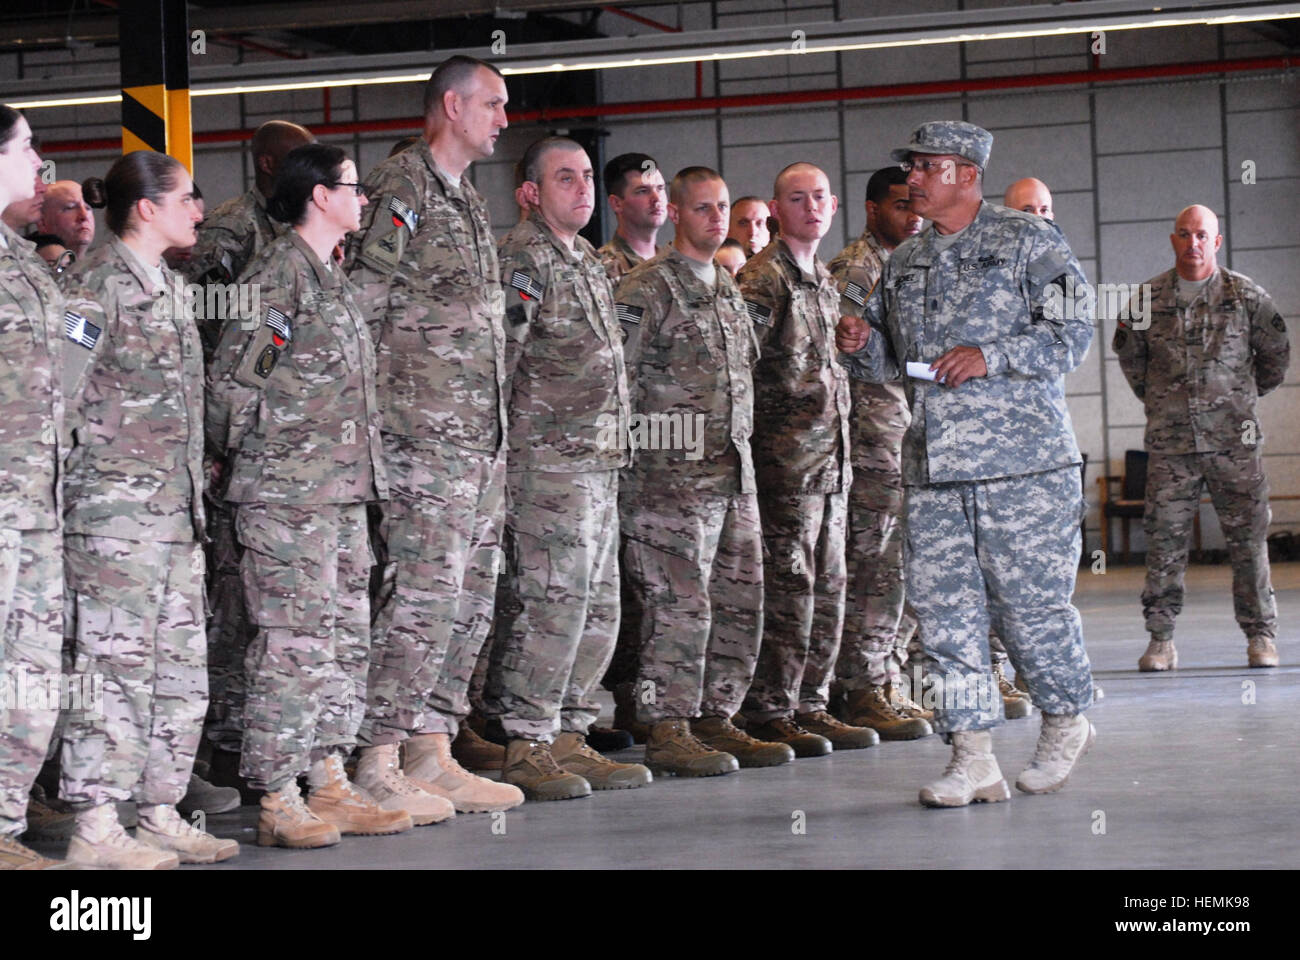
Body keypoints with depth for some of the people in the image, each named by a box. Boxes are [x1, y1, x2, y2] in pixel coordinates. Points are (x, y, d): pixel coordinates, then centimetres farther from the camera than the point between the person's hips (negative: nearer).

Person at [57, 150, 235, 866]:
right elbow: (57, 391, -16)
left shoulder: (165, 286, 18)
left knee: (182, 667, 9)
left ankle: (161, 814, 16)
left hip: (175, 505, 9)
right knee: (115, 660, -7)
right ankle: (96, 828, -3)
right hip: (115, 505, -9)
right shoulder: (99, 282, -10)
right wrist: (89, 467, -12)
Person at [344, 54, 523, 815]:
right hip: (428, 435, -10)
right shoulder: (401, 188, -8)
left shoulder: (469, 200, 21)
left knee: (470, 597, 9)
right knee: (423, 594, -11)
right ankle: (379, 765, -7)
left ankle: (431, 751, 14)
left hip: (482, 437, 10)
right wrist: (368, 411, -14)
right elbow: (360, 303, -13)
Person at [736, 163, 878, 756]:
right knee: (787, 583, -9)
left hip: (831, 456, 9)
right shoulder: (760, 279, -8)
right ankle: (770, 713, -5)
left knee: (828, 584, 9)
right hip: (785, 455, -9)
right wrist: (765, 433, -14)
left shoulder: (825, 283, 20)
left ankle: (810, 703, 15)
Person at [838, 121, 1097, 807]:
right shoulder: (903, 264, 18)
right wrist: (862, 346, 2)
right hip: (932, 466, 5)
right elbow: (890, 358, 25)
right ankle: (973, 758, 1)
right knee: (943, 606, -1)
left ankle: (1067, 721, 23)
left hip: (1022, 460, -5)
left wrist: (991, 355, -16)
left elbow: (1072, 334, -6)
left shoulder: (1028, 243, 1)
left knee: (1029, 601, -1)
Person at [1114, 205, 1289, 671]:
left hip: (1234, 440, -1)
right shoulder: (1148, 298, 6)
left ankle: (1260, 636, 9)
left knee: (1248, 537, 0)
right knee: (1164, 540, -1)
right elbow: (1128, 354, 22)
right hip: (1170, 442, 1)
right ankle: (1161, 639, 5)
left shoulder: (1244, 294, 3)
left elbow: (1276, 352, 16)